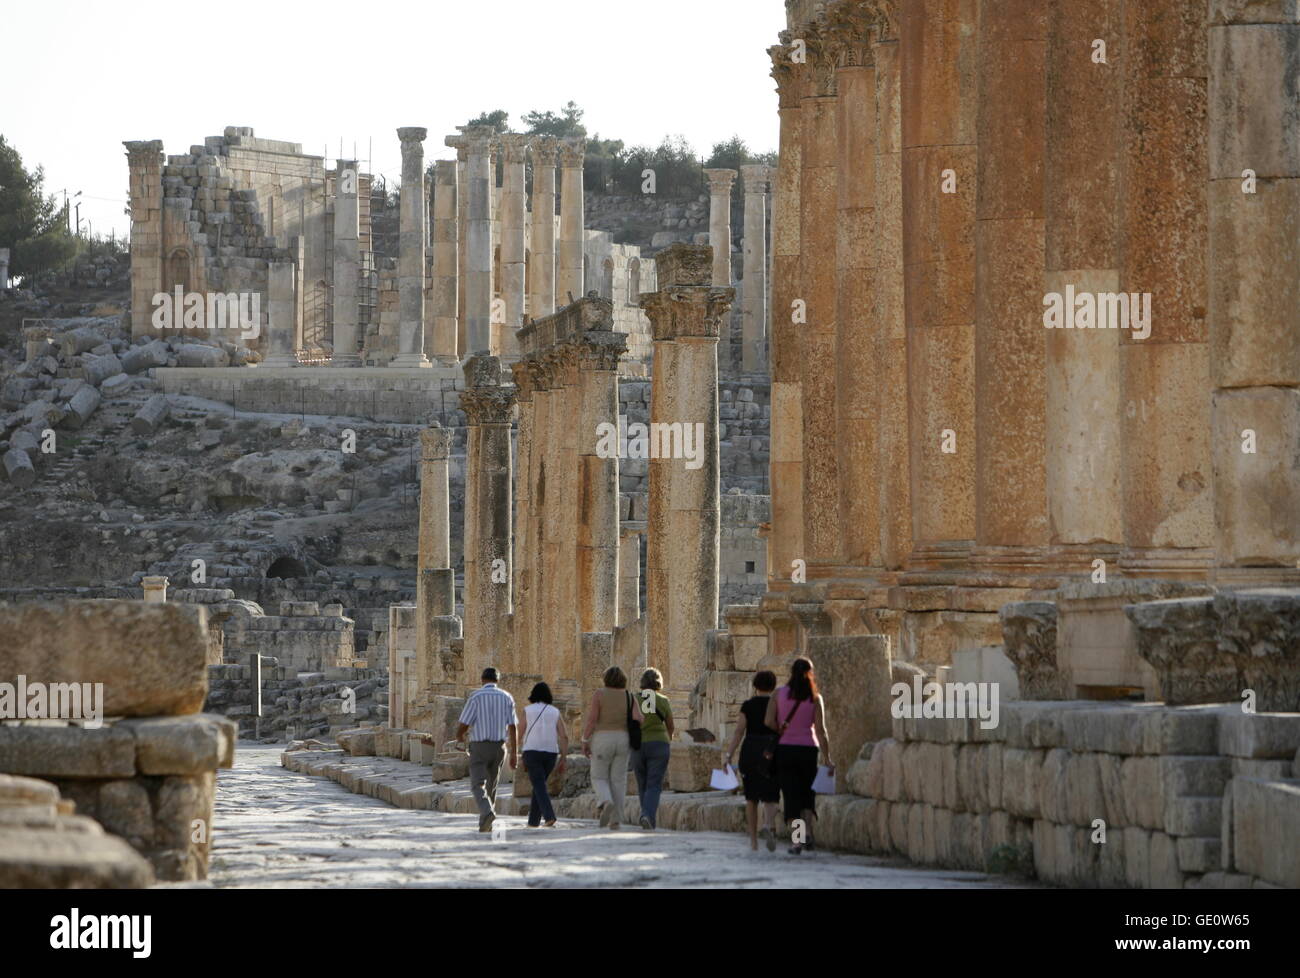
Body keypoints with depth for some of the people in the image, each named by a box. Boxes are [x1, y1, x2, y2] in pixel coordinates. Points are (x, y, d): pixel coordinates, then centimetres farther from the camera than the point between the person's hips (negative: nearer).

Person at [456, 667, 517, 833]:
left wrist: (459, 736, 17)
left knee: (478, 785, -7)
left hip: (479, 746, -4)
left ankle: (487, 812, -33)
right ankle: (485, 823, 20)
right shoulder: (506, 698, 4)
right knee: (491, 785, 17)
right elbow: (512, 727, 0)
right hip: (498, 746, 4)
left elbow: (464, 724, -7)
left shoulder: (476, 696, -6)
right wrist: (513, 754, 1)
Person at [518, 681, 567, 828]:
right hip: (551, 753, 3)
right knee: (539, 785, 18)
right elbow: (564, 737, 3)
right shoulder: (555, 712, 10)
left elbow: (520, 735, 6)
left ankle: (549, 817, -28)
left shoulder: (527, 710, 5)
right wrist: (562, 759, 6)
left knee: (540, 787, -8)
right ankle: (533, 820, 21)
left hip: (532, 751, -3)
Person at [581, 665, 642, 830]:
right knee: (618, 780, 8)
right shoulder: (629, 697, 2)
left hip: (602, 740, -3)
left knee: (599, 778, 7)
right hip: (623, 741, 3)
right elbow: (638, 718, -10)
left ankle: (607, 803, -22)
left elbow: (592, 720, -10)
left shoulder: (599, 695, -5)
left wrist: (585, 741, -3)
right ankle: (615, 819, 2)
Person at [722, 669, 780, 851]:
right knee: (769, 797, -2)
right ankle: (769, 826, -34)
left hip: (750, 753, 1)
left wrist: (729, 755, -7)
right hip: (772, 754, -1)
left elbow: (739, 731, -5)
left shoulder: (748, 705, 2)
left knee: (751, 797, 15)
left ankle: (753, 840, 16)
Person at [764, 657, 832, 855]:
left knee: (791, 795, 3)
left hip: (785, 749, 0)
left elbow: (769, 721, -11)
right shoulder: (815, 698, -2)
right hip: (808, 749, 0)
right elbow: (821, 731, -6)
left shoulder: (779, 694, -1)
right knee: (807, 794, 14)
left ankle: (796, 840, -6)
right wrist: (828, 759, -4)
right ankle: (807, 831, -7)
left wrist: (782, 733, 7)